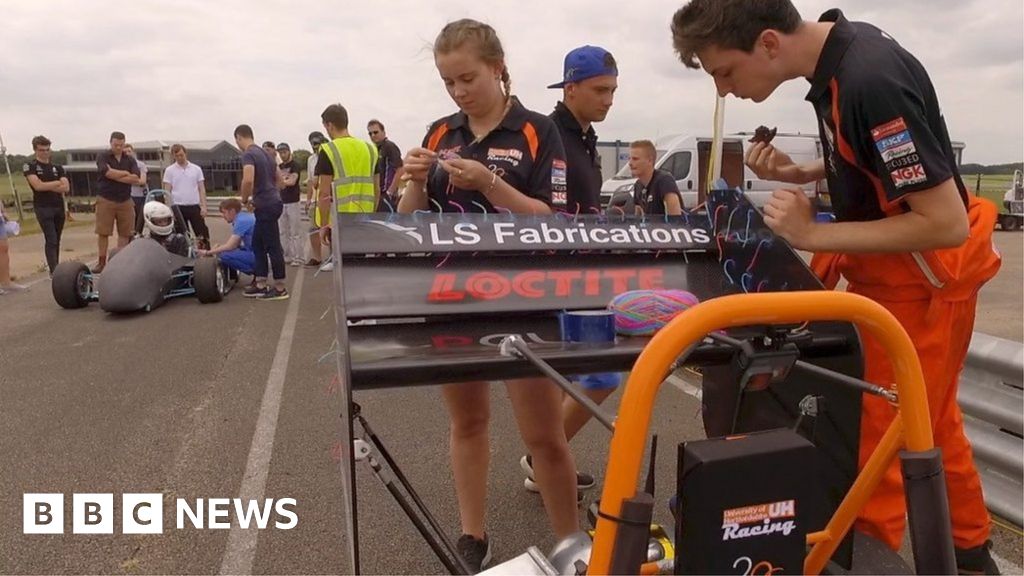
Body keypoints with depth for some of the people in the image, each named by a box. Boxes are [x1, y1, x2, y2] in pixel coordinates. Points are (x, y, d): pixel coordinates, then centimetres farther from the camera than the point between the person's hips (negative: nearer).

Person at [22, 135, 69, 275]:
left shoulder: (57, 167, 12)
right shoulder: (29, 166, 1)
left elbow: (66, 188, 0)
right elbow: (38, 186, -14)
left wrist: (47, 187, -8)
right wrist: (57, 183, -3)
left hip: (59, 207, 4)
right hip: (43, 208, -4)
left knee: (56, 240, 8)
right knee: (51, 240, -12)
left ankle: (56, 267, 15)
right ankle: (54, 270, -14)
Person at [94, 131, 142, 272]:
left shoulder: (130, 160, 9)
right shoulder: (103, 157, 1)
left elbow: (136, 178, -6)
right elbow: (108, 173, -17)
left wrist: (115, 175, -10)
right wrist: (126, 173, -6)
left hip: (125, 201, 2)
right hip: (105, 200, -2)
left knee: (125, 233, 2)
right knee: (103, 232, -1)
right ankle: (101, 262, 6)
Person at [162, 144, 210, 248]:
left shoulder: (196, 169, 6)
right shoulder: (169, 170, 3)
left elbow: (201, 189, 6)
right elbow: (167, 192, 2)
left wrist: (204, 206, -3)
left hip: (195, 206, 1)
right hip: (178, 207, -1)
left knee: (202, 233, -2)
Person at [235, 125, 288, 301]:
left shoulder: (248, 155, -12)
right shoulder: (264, 153, 16)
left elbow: (248, 180, -29)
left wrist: (244, 200, -10)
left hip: (266, 206, -10)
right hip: (271, 202, 10)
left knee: (272, 247, -3)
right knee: (257, 244, 15)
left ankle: (280, 289, 5)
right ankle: (261, 285, 19)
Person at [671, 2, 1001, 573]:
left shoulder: (871, 81, -29)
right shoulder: (840, 47, -1)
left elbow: (947, 223, -26)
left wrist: (814, 234, -23)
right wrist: (798, 172, -2)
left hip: (921, 282, -9)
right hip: (891, 275, 9)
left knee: (880, 443, 2)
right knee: (931, 425, 24)